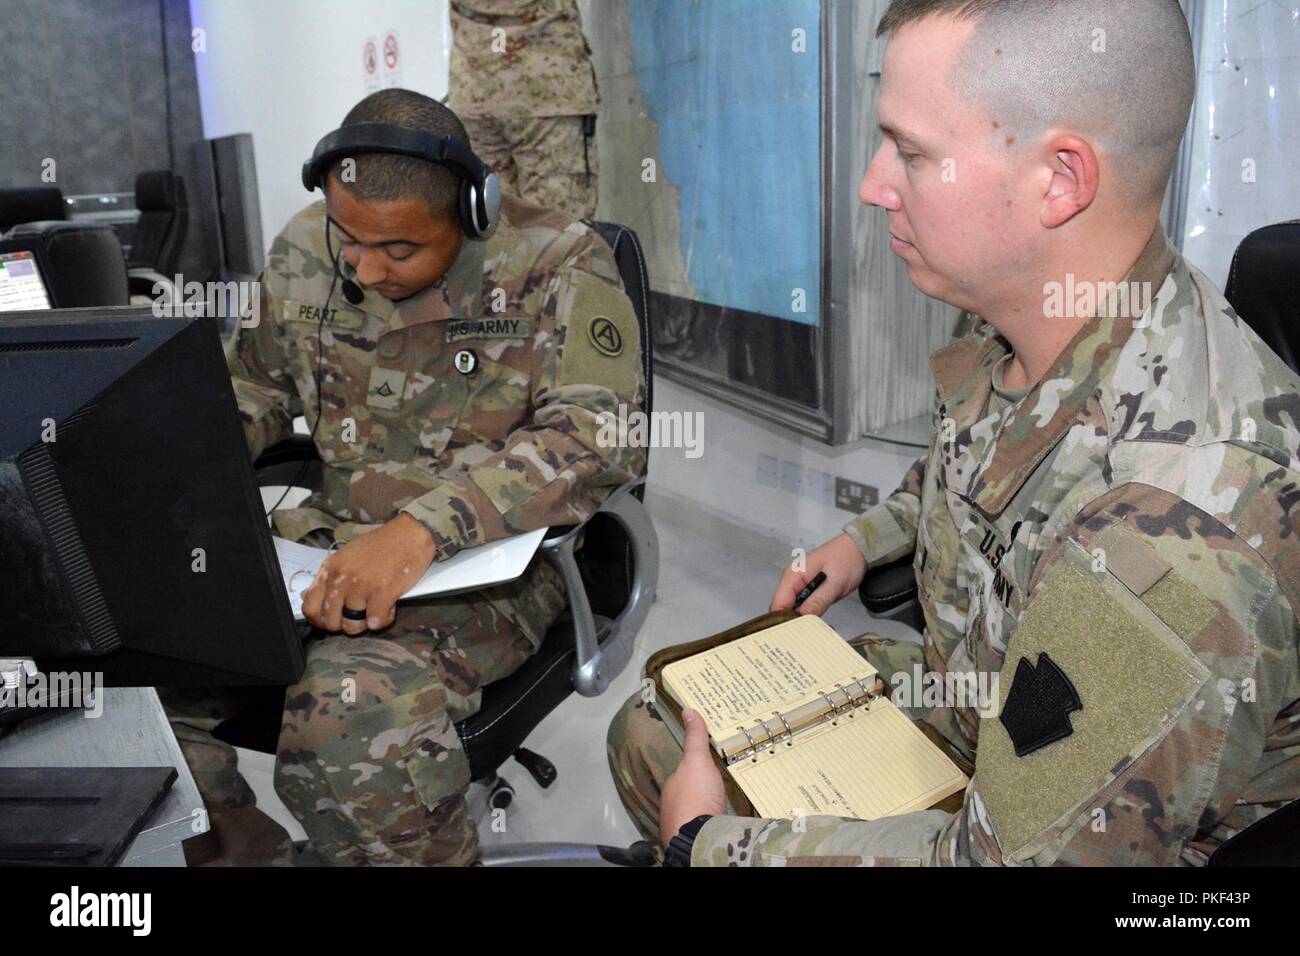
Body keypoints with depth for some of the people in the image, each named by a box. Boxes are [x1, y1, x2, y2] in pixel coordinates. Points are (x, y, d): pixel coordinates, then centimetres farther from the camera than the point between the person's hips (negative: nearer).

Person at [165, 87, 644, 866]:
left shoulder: (557, 266, -11)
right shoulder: (305, 253, 6)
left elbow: (598, 436, -23)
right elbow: (260, 385, 22)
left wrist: (426, 527, -34)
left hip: (492, 561, -5)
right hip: (325, 535, 6)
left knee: (349, 711, -33)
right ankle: (238, 849, 11)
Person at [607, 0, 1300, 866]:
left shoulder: (1170, 544, -39)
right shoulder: (1034, 327, -11)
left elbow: (1007, 855, -30)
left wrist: (711, 841, -21)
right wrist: (868, 537, 7)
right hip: (969, 690, 7)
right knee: (647, 730, 9)